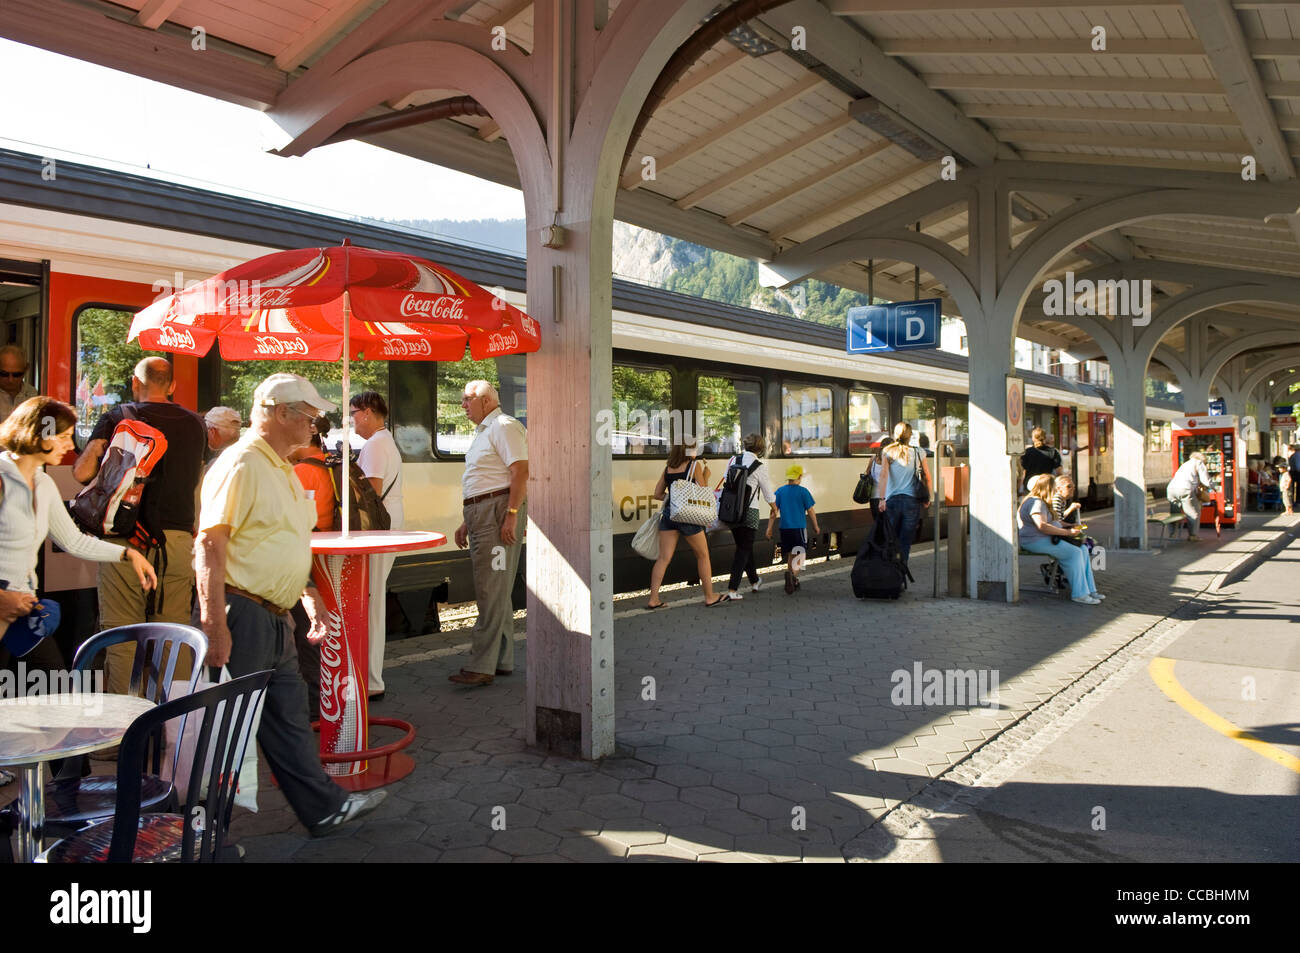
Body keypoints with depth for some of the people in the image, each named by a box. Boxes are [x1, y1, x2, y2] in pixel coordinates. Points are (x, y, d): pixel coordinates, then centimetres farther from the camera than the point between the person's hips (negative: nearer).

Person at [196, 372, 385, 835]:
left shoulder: (281, 468, 16)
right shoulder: (240, 464, -15)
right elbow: (210, 546, -21)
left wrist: (310, 597, 20)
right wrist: (215, 625, -24)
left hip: (274, 618, 10)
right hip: (241, 616, -10)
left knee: (290, 715, 16)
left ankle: (323, 808, 27)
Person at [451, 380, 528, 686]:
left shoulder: (504, 426, -9)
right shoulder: (483, 431, 22)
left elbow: (521, 471, -19)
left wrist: (511, 515, -25)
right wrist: (467, 522, 23)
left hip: (499, 511, -10)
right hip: (481, 514, 11)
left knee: (491, 590, -10)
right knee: (496, 590, 12)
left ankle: (482, 666, -9)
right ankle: (502, 660, 19)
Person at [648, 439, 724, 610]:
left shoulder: (668, 467, 11)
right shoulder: (695, 465, -4)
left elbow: (658, 494, 11)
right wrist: (706, 476, 10)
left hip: (668, 514, 5)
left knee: (663, 558, 4)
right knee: (703, 556, 11)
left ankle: (653, 599, -1)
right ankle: (709, 597, 19)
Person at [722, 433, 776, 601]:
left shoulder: (732, 460, 3)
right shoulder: (759, 466, -8)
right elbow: (768, 494, 2)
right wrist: (773, 508, 22)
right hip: (749, 511, -5)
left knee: (743, 547, 20)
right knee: (744, 549, 3)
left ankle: (754, 581, 38)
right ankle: (732, 590, -5)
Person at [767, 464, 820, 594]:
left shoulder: (780, 491, 4)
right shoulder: (803, 491, -5)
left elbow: (774, 511, 1)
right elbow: (810, 511, 0)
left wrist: (769, 528, 4)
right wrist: (816, 526, 12)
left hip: (784, 528, 4)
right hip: (799, 528, -4)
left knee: (790, 555, 16)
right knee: (798, 555, -4)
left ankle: (793, 581, 24)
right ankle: (792, 573, -31)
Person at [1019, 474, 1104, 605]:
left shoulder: (1041, 503, 21)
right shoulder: (1036, 503, -15)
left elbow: (1051, 522, 31)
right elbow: (1042, 526, -27)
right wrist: (1068, 532, -23)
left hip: (1044, 539, 11)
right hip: (1035, 541, -11)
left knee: (1082, 549, -2)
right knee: (1075, 553, -22)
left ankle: (1089, 590, -3)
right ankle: (1079, 594, -18)